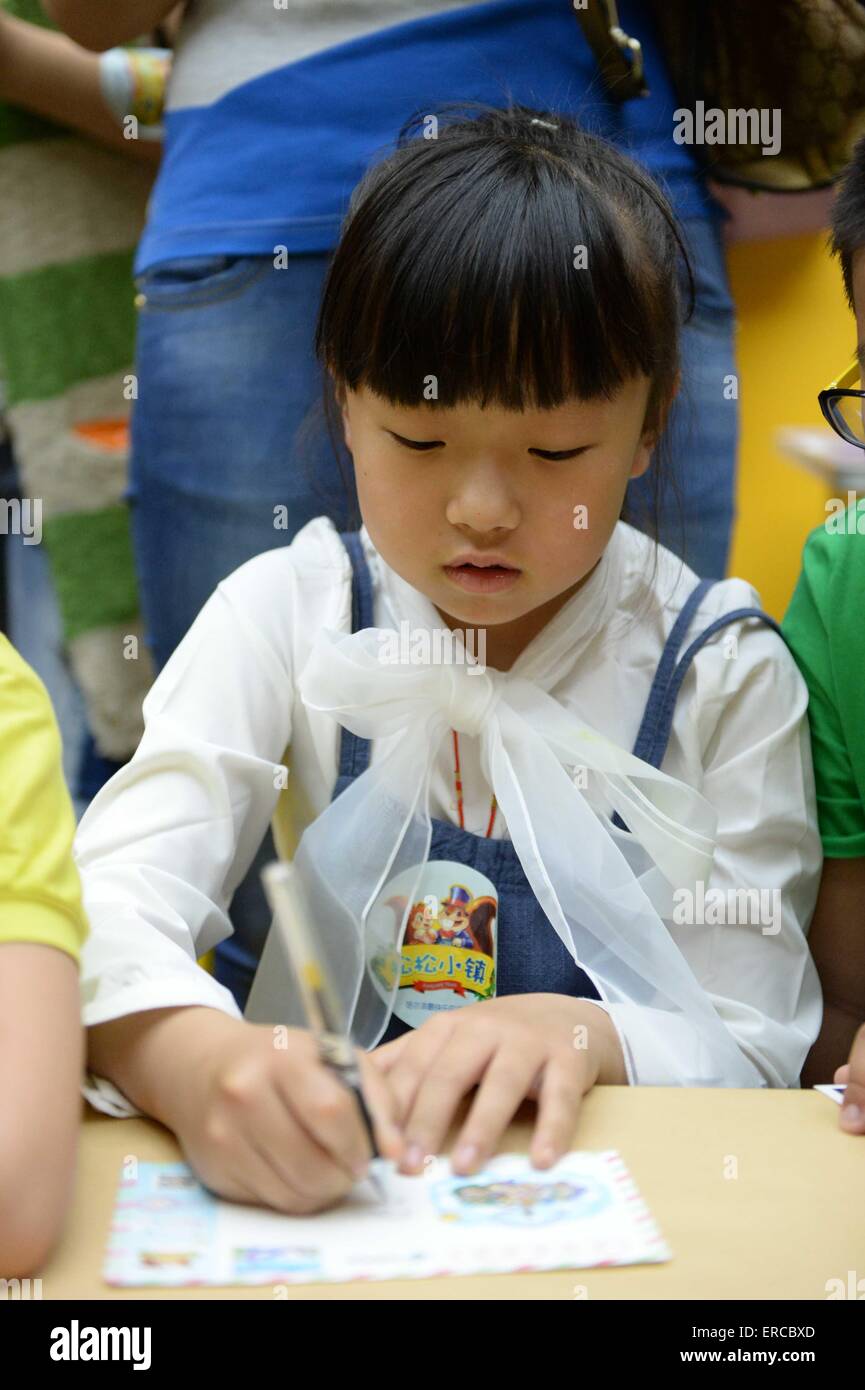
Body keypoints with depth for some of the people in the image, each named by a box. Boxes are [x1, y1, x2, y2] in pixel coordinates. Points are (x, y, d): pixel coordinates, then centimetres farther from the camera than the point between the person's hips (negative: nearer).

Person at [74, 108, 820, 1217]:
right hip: (311, 1185, 1)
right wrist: (195, 1058, -38)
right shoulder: (287, 614, -4)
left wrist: (584, 1038, -29)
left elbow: (754, 1055, -7)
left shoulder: (720, 671, -6)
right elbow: (109, 897, -16)